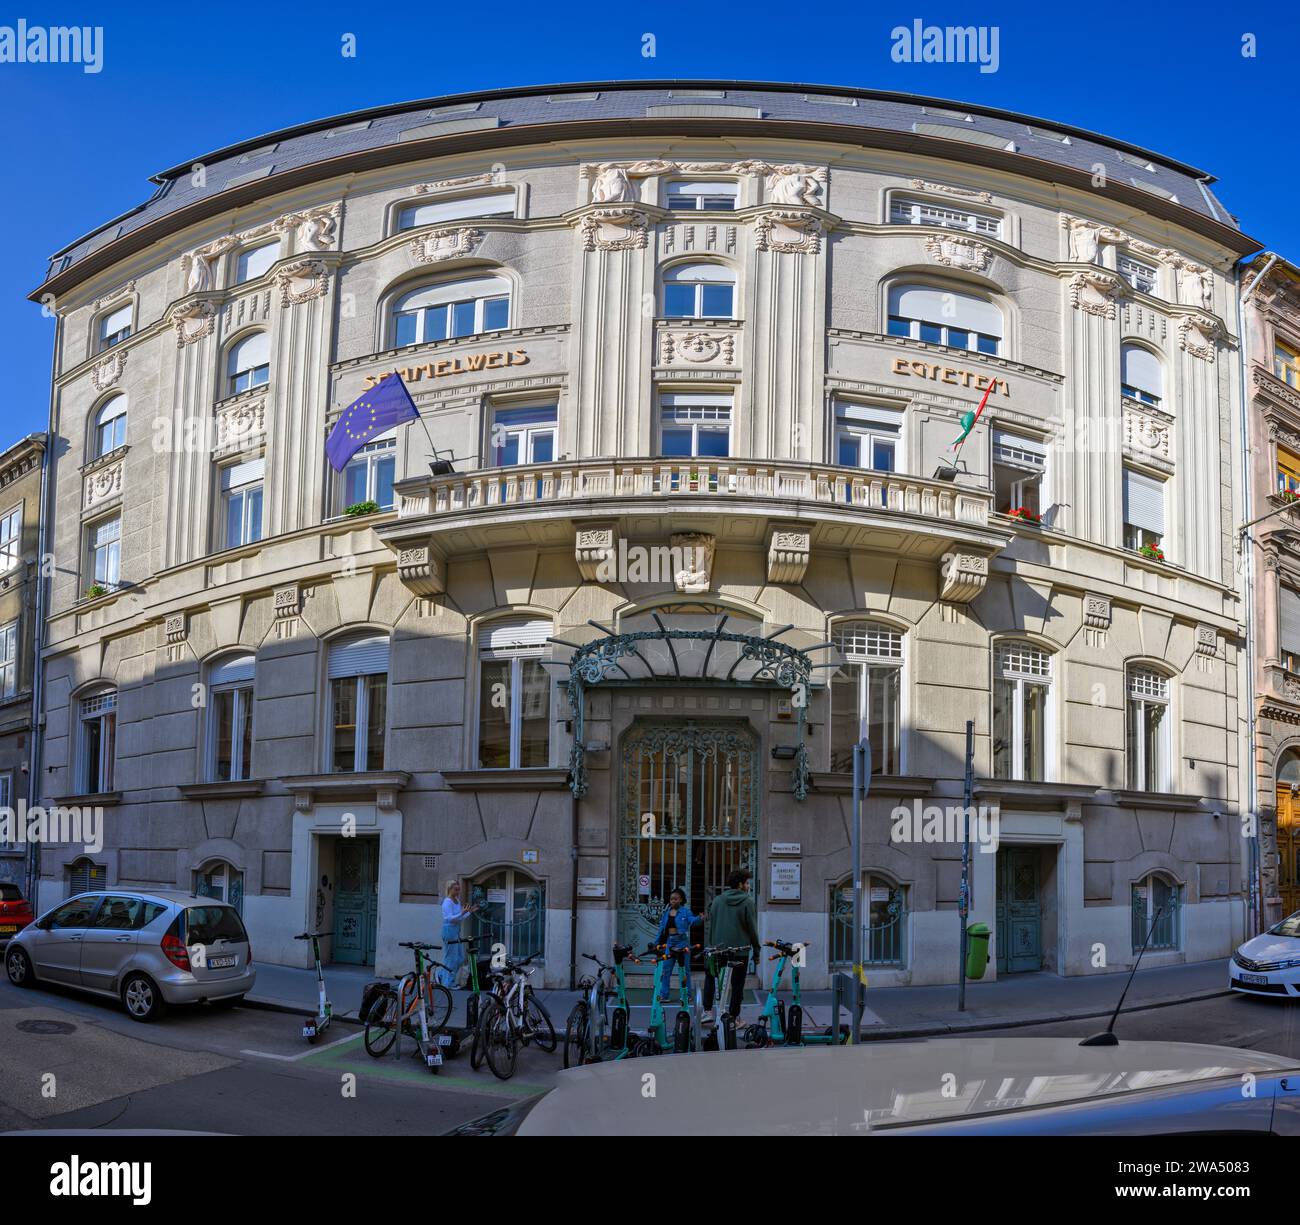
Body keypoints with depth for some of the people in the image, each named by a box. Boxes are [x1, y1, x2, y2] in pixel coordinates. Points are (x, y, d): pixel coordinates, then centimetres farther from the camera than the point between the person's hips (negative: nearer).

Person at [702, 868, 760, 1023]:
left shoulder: (717, 900, 3)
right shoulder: (747, 902, -8)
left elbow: (711, 925, 8)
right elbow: (752, 929, -7)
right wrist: (756, 952, 1)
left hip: (719, 948, 3)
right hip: (741, 949, -3)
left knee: (710, 977, 20)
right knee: (738, 983, 7)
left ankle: (707, 1011, 12)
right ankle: (733, 1016, 9)